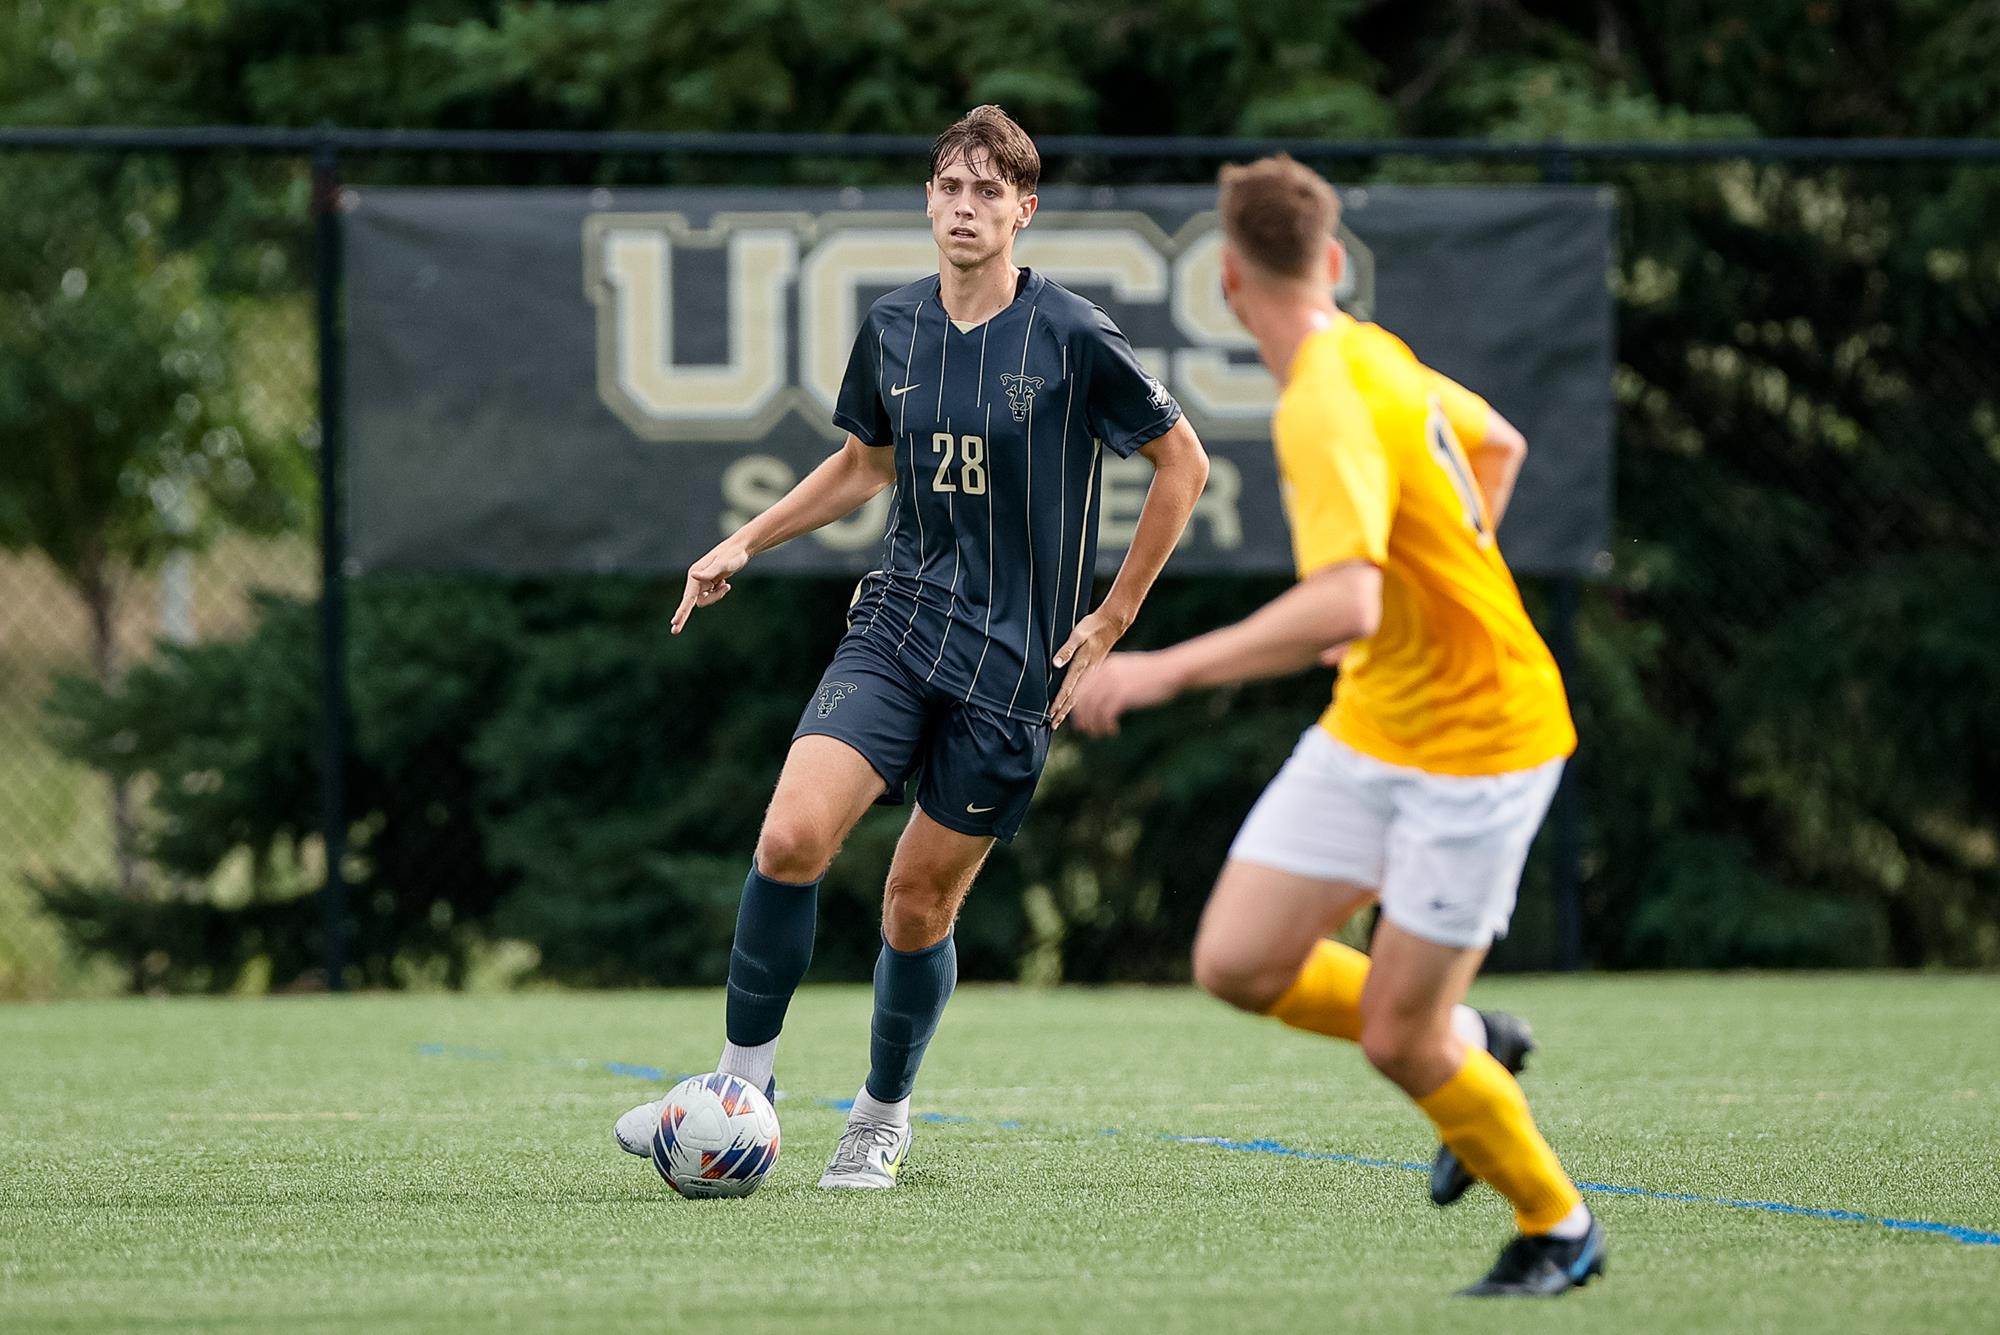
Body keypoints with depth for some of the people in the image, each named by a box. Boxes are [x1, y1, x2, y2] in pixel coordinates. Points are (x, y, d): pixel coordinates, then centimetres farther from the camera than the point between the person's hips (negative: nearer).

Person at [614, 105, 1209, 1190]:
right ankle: (743, 1080, -2)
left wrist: (1112, 618, 0)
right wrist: (744, 543, 15)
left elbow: (1182, 463, 1)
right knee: (791, 839, -18)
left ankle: (884, 1117, 25)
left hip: (1014, 659, -3)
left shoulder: (1072, 338, -9)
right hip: (897, 624, 3)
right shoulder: (892, 329, 5)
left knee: (919, 904, 1)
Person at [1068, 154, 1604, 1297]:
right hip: (1373, 729, 8)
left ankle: (1559, 1227, 20)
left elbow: (1344, 607, -39)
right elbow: (1499, 445, 21)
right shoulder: (1373, 352, 2)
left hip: (1477, 747, -8)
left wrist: (1170, 668, -35)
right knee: (1238, 962, 1)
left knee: (1396, 1038, -3)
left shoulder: (1326, 411, -26)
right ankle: (1468, 1046, 23)